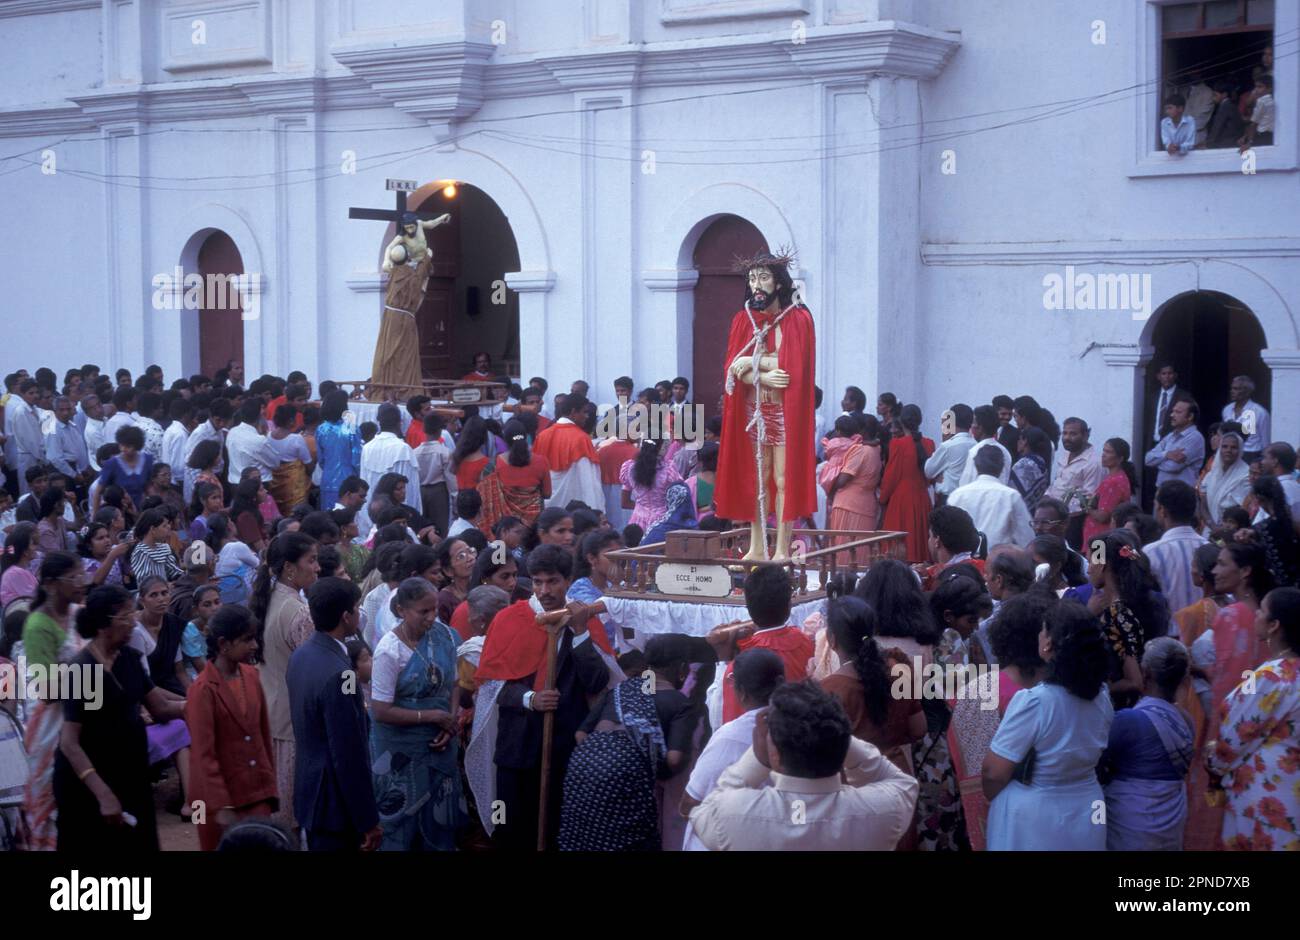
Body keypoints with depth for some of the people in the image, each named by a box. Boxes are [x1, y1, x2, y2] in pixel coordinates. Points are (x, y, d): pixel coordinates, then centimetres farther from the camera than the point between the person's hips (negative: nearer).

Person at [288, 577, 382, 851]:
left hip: (310, 789, 9)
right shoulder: (337, 675, -26)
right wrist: (369, 820, -17)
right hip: (335, 801, -9)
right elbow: (350, 755, -24)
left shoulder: (301, 655, 2)